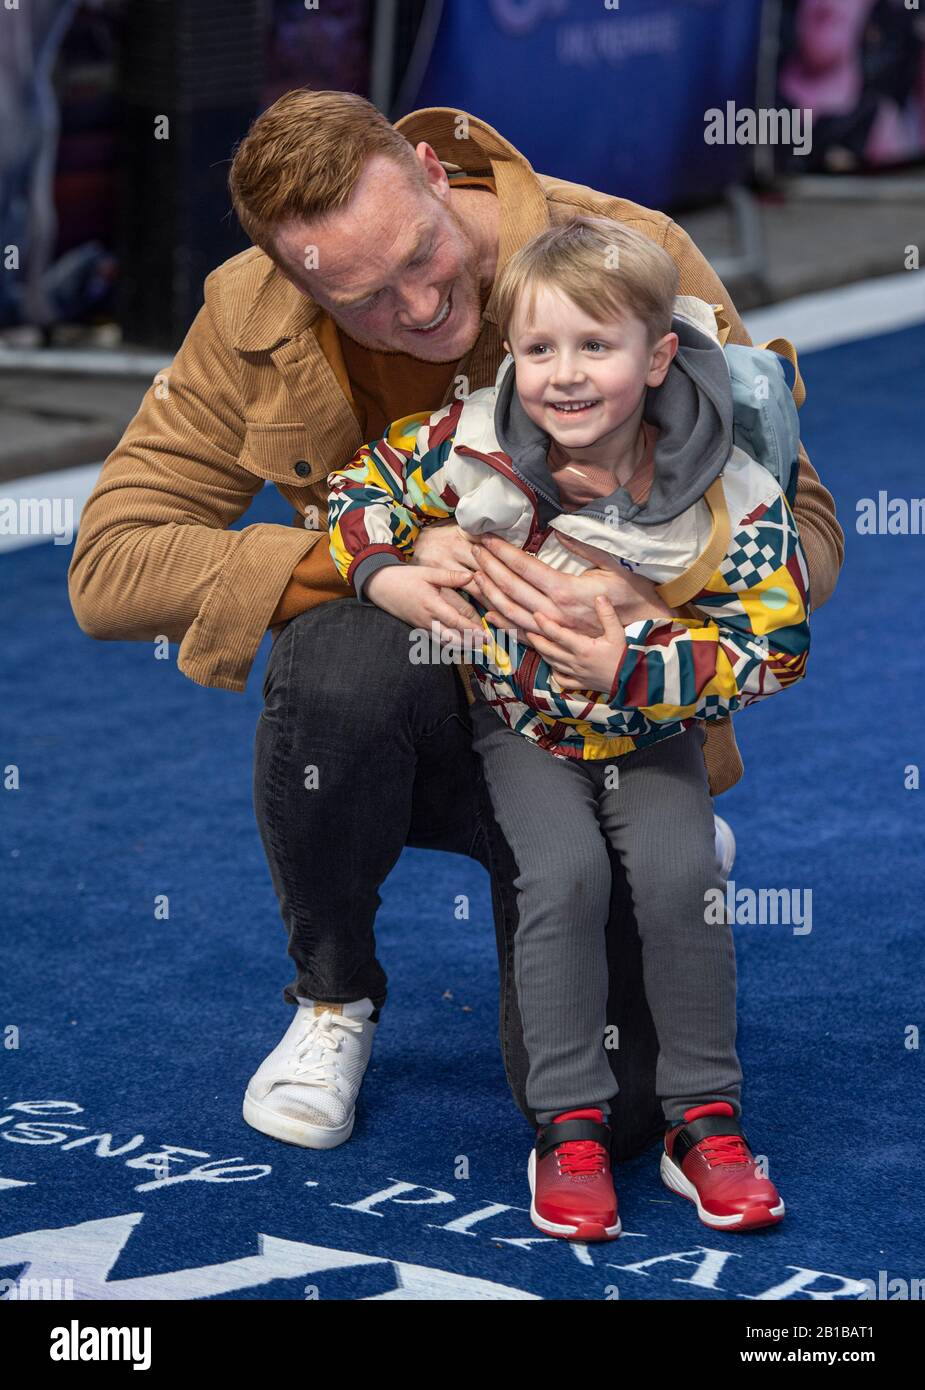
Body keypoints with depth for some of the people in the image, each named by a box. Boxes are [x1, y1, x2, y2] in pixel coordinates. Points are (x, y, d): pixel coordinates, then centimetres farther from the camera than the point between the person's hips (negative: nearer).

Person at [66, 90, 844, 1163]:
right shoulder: (254, 314, -13)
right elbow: (107, 569, -19)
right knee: (342, 657, -37)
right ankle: (332, 995, -5)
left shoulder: (635, 261, -18)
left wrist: (654, 596, -37)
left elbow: (804, 531, -14)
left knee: (610, 1106, -14)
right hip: (418, 715, 1)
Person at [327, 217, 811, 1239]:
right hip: (523, 730, 0)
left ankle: (704, 1119, -6)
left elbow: (772, 644, -18)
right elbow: (361, 484, -1)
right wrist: (381, 571, -20)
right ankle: (569, 1128, -13)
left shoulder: (727, 499, -21)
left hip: (653, 735, 0)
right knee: (565, 873, -24)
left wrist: (633, 671, -29)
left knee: (680, 874, -22)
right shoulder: (472, 447, -17)